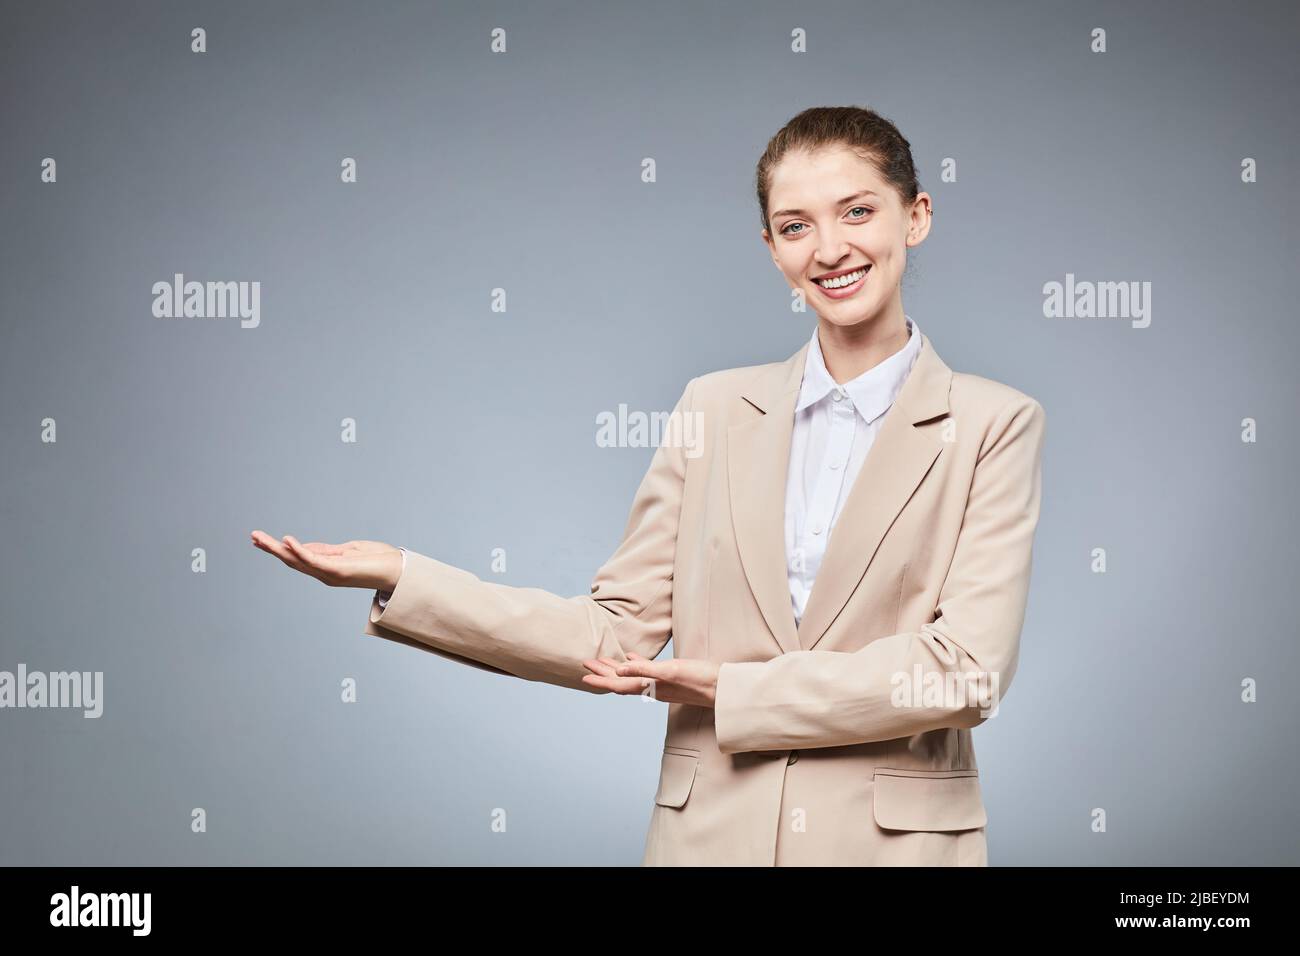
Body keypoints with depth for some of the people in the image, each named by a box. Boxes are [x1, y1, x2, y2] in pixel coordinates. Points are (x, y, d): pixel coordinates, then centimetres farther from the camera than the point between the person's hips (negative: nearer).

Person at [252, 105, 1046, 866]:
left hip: (898, 841, -2)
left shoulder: (995, 425, -3)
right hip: (712, 832, 3)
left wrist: (731, 692, -9)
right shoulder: (716, 409, 6)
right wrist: (400, 579, -7)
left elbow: (967, 669, -12)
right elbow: (619, 631, 1)